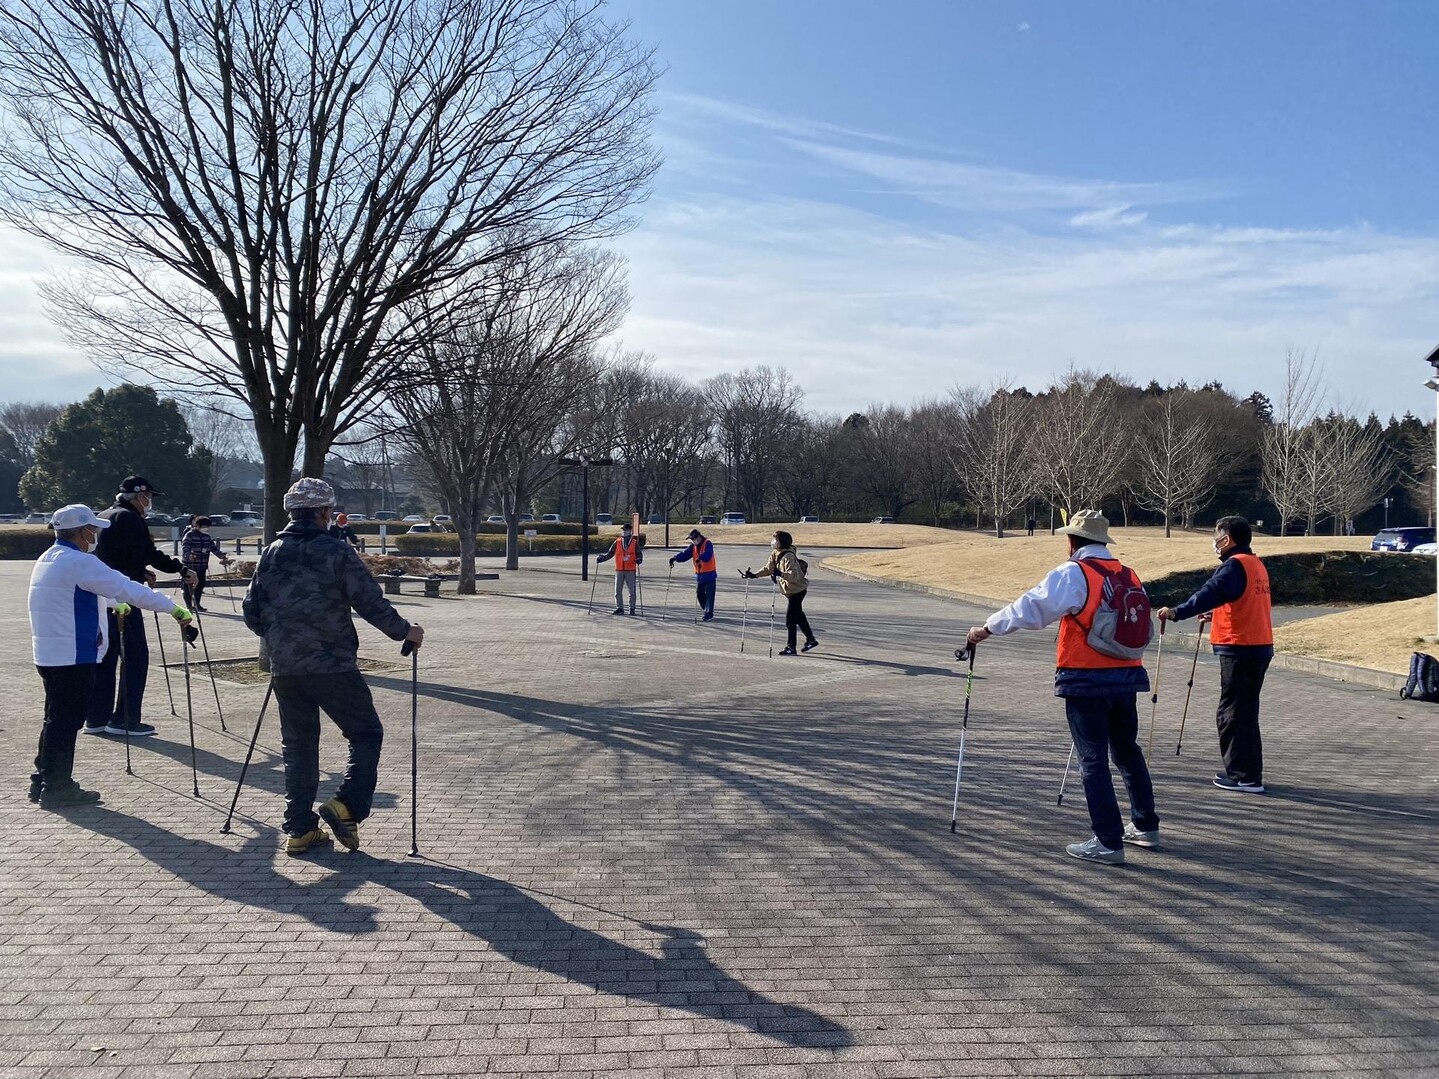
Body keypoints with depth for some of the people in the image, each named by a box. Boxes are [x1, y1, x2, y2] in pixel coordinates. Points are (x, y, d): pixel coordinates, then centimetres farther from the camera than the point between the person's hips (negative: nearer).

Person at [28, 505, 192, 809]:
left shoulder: (49, 559, 15)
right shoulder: (79, 562, -17)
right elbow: (127, 589, -20)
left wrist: (115, 603, 43)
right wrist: (173, 608, -16)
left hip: (49, 654, 10)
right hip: (73, 656, -10)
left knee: (56, 718, 17)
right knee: (66, 721, -2)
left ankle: (44, 782, 25)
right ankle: (57, 788, 4)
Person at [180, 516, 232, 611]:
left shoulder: (207, 537, 9)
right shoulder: (189, 535, -11)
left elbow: (214, 548, 7)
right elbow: (185, 548, -23)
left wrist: (222, 555, -9)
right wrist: (189, 555, -45)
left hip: (202, 566, 6)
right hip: (189, 565, -6)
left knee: (201, 584, 9)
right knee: (188, 586, 1)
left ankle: (197, 604, 23)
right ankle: (189, 605, 10)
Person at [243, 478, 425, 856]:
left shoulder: (270, 554, 7)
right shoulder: (336, 552, -9)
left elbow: (251, 611, 12)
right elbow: (371, 603, -9)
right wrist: (404, 631, 5)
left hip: (284, 669, 6)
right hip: (332, 666, -5)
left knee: (297, 746, 14)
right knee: (366, 733, 8)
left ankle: (300, 829, 17)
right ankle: (347, 806, -7)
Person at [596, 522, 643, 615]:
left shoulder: (635, 543, 3)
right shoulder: (617, 543, 7)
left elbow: (639, 554, 2)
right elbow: (610, 553, 8)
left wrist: (639, 560, -20)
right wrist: (602, 558, -7)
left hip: (631, 570, -2)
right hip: (619, 570, 2)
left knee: (632, 591, 1)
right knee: (618, 590, 2)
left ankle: (632, 608, 12)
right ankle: (619, 608, 10)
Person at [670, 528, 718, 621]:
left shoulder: (707, 544, -12)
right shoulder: (693, 546, 9)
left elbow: (707, 554, -32)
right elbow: (684, 554, -1)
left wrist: (700, 558, -51)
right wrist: (675, 558, -19)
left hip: (709, 574, -7)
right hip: (699, 575, 7)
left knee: (709, 595, -7)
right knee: (699, 594, 10)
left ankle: (709, 615, -4)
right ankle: (706, 611, 27)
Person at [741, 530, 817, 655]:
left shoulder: (788, 556, -26)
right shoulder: (775, 554, 2)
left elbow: (794, 575, -34)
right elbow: (768, 569, 8)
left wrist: (781, 574, -48)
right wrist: (754, 575, -3)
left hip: (797, 589, -10)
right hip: (790, 590, 10)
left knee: (790, 619, -9)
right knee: (798, 615, 20)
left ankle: (791, 647, -1)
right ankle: (811, 640, 34)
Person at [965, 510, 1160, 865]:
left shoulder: (1073, 573, -11)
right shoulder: (1129, 576, 7)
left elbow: (1031, 607, -16)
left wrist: (988, 629, -7)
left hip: (1086, 679, -6)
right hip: (1126, 675, 6)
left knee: (1093, 760, 1)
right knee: (1127, 750, 21)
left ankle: (1108, 842, 4)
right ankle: (1145, 825, 33)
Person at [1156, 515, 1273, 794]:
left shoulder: (1235, 565, -13)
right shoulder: (1256, 564, 16)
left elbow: (1210, 593, -28)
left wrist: (1177, 612, -36)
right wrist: (1217, 614, 35)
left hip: (1239, 648, -10)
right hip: (1259, 646, 10)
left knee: (1232, 715, -3)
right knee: (1245, 713, 17)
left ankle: (1244, 777, 0)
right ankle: (1246, 773, 24)